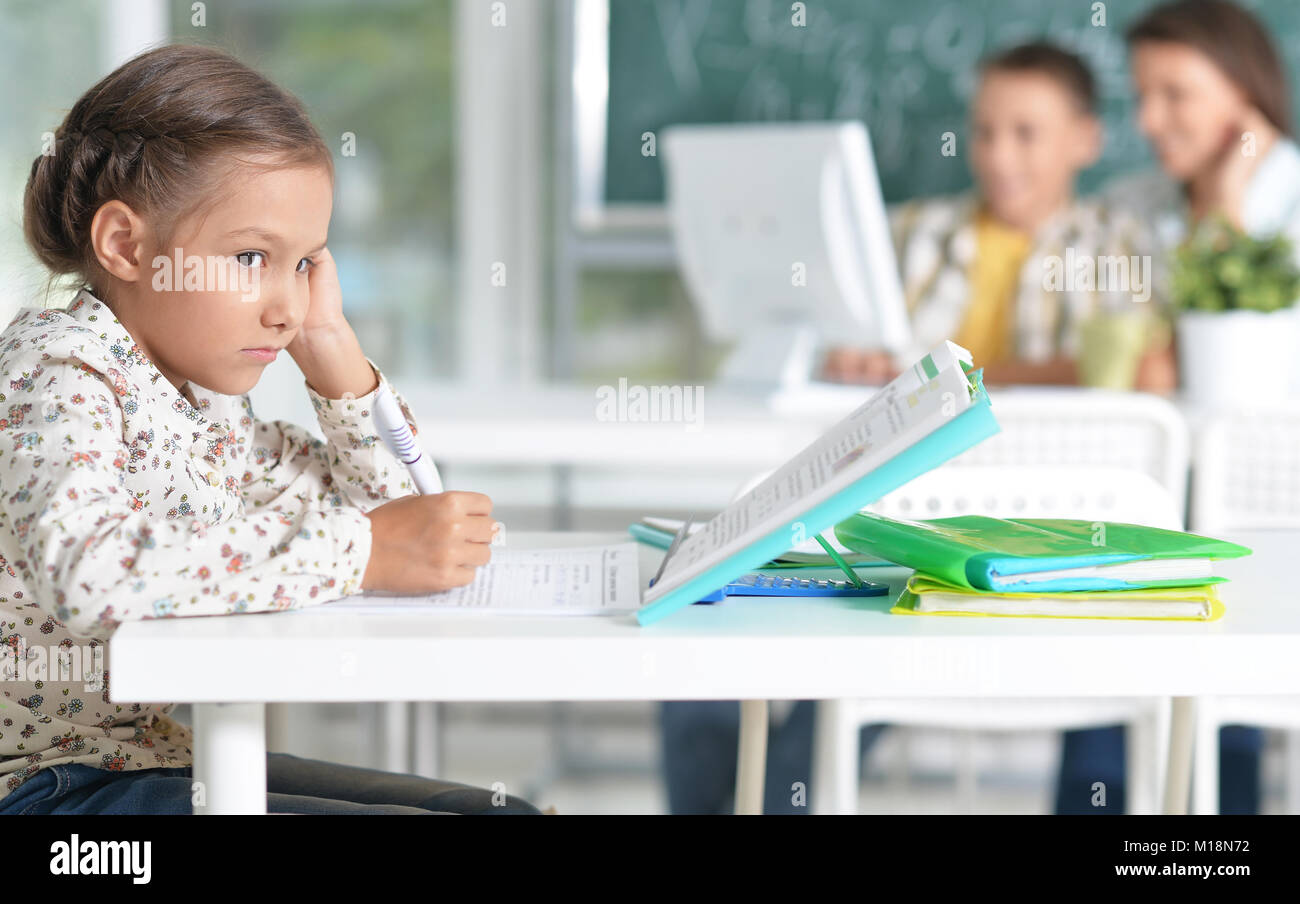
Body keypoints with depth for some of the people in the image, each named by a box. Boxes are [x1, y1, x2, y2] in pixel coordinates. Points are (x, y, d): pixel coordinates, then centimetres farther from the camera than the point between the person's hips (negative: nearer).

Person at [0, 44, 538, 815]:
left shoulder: (208, 405, 12)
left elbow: (387, 508, 24)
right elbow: (90, 572, -35)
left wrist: (333, 351, 8)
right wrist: (363, 551, -34)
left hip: (185, 762, 9)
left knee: (500, 811, 7)